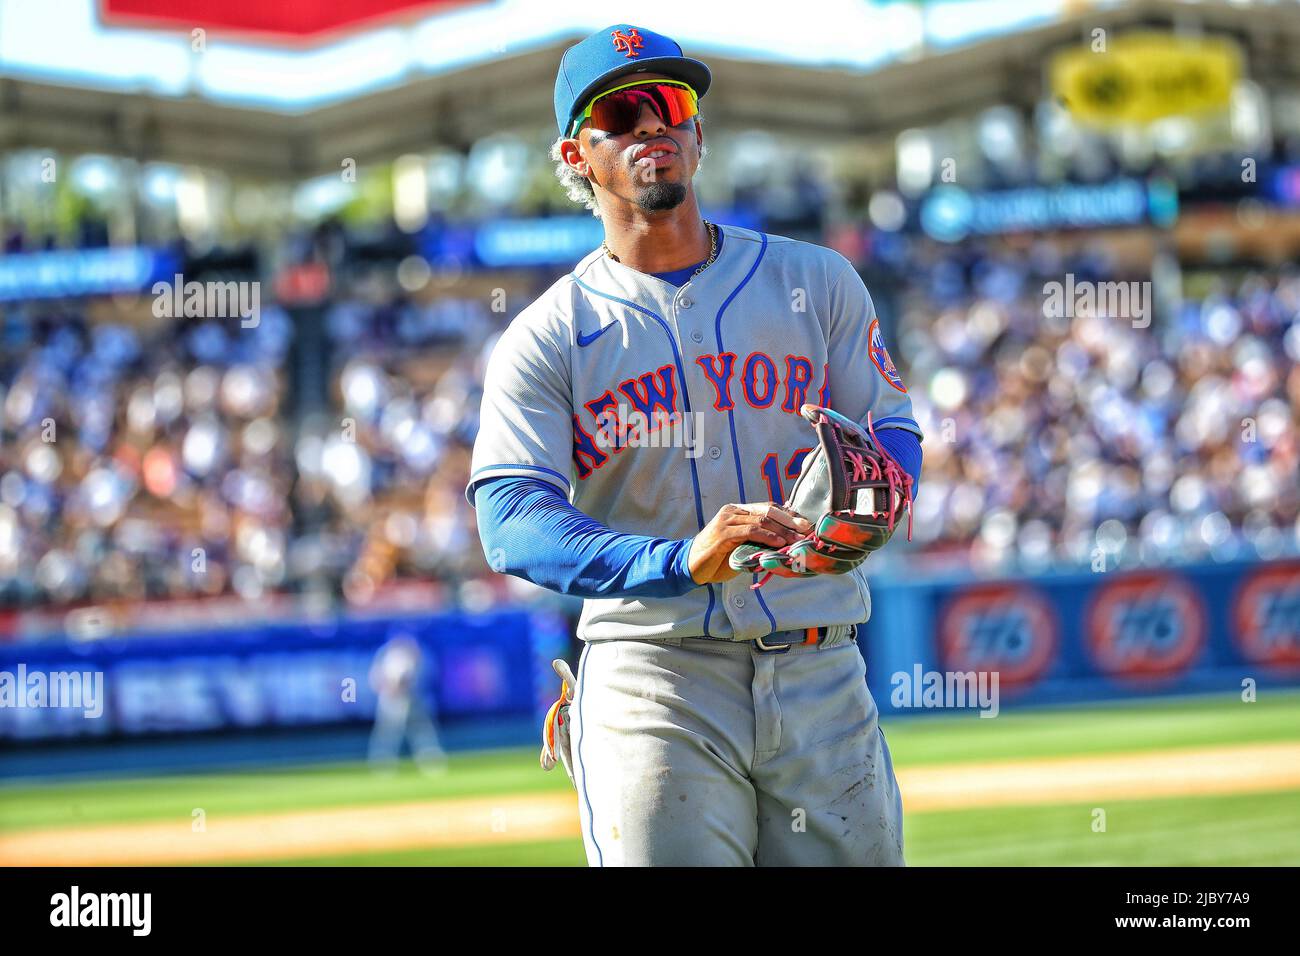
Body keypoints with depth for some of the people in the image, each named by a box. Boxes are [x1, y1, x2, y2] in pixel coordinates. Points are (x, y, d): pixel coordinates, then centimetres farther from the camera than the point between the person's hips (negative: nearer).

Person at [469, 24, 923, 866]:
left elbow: (892, 426, 9)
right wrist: (682, 560, -28)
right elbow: (512, 524, -10)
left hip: (820, 669, 2)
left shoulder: (816, 281, 12)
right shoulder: (545, 338, 3)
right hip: (652, 671, -2)